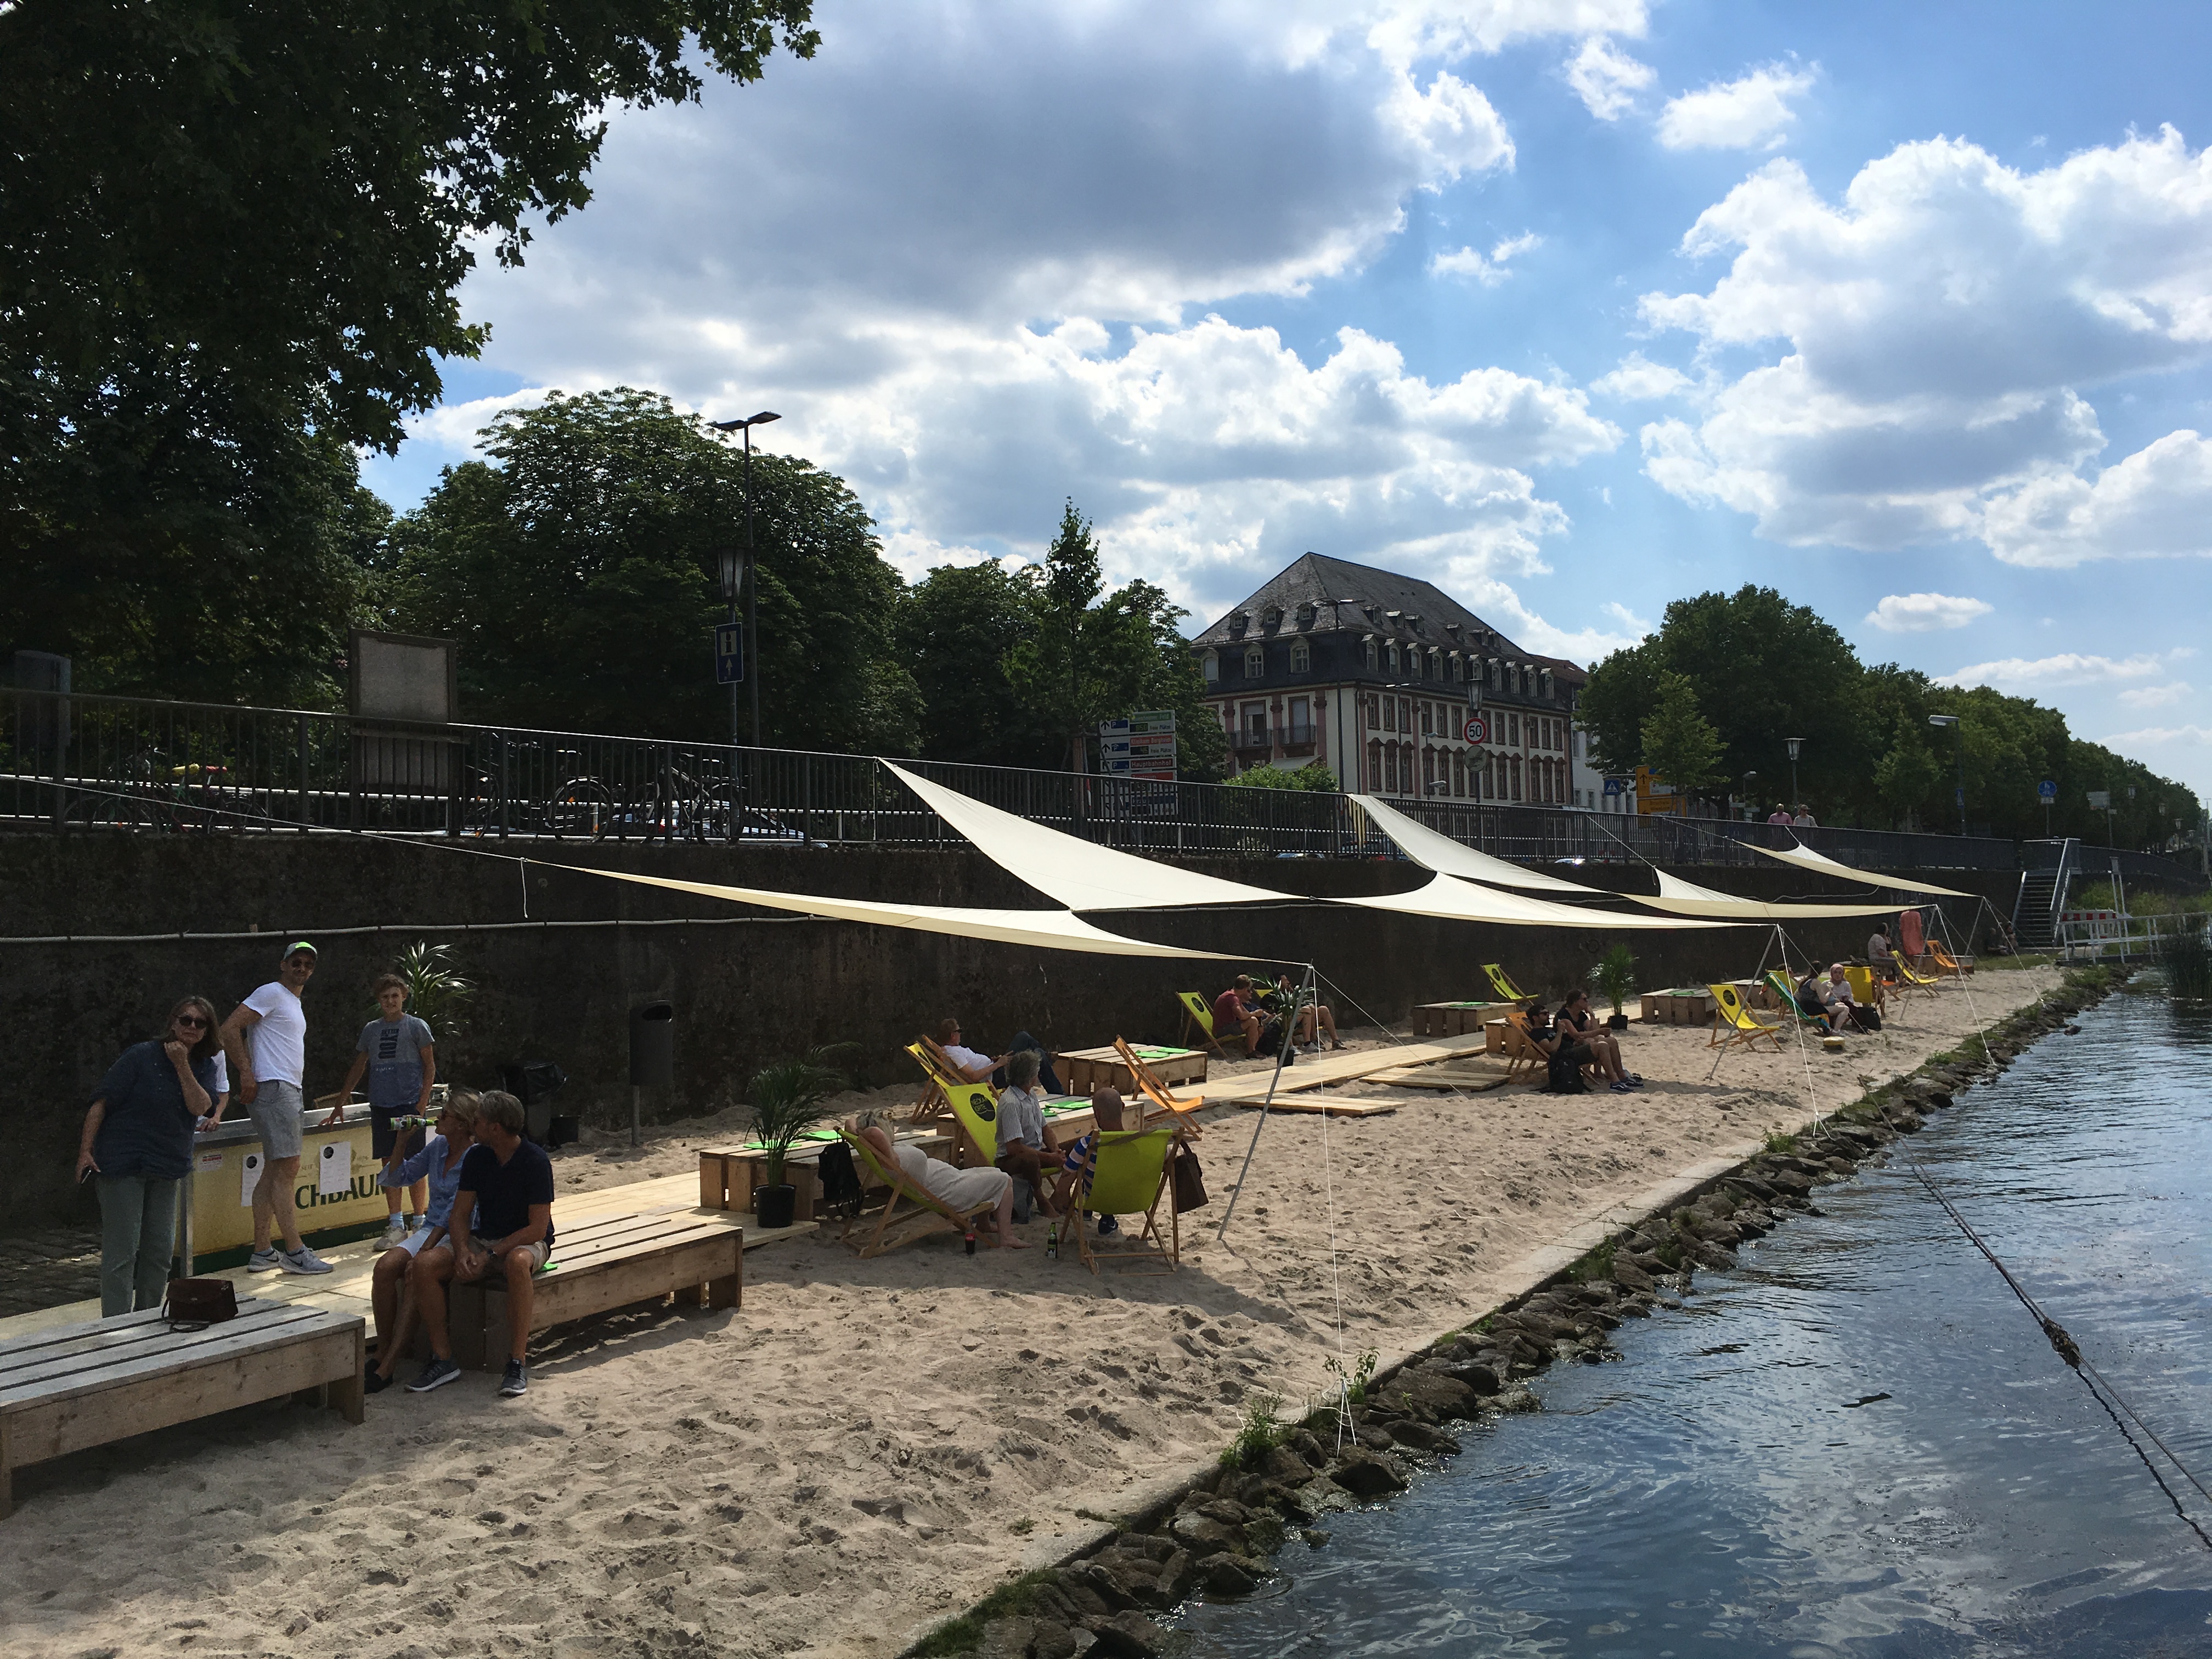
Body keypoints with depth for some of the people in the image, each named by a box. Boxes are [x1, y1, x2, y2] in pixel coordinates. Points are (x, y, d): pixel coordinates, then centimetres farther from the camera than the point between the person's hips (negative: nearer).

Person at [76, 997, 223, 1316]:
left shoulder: (204, 1067, 7)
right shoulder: (142, 1056, -7)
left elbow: (200, 1107, -10)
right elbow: (101, 1103, -9)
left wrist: (182, 1066, -18)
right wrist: (86, 1151, -14)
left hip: (167, 1169, 5)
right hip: (122, 1164, -5)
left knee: (161, 1250, 9)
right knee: (121, 1251, -7)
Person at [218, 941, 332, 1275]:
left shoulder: (294, 1001, 23)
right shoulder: (271, 993, -6)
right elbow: (230, 1029, -15)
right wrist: (246, 1073, -18)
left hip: (291, 1093, 10)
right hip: (274, 1088, -10)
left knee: (273, 1171, 10)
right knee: (287, 1169, -10)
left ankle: (262, 1253, 13)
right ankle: (295, 1253, -9)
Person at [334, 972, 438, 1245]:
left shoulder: (416, 1027, 1)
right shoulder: (371, 1030, 13)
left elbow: (430, 1067, 0)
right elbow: (358, 1068, 19)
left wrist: (422, 1102, -10)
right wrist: (340, 1104, 16)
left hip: (410, 1103, -4)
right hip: (380, 1105, 4)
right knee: (389, 1162, 5)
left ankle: (419, 1221, 4)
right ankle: (396, 1224, 10)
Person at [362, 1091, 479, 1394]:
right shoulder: (437, 1146, 9)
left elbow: (456, 1214, -19)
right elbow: (396, 1178, 19)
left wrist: (423, 1252, -24)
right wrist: (403, 1140, 6)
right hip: (430, 1228, 7)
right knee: (385, 1266, -20)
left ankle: (388, 1367, -30)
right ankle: (382, 1353, -13)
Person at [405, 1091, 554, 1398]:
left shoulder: (535, 1161, -16)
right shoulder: (476, 1157, 2)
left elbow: (538, 1229, -18)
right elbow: (459, 1214, 3)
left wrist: (489, 1256, -23)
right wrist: (462, 1252, -17)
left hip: (526, 1243, -6)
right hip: (482, 1239, 6)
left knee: (517, 1263, -41)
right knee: (423, 1265, -19)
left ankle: (518, 1363, -34)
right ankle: (443, 1360, -13)